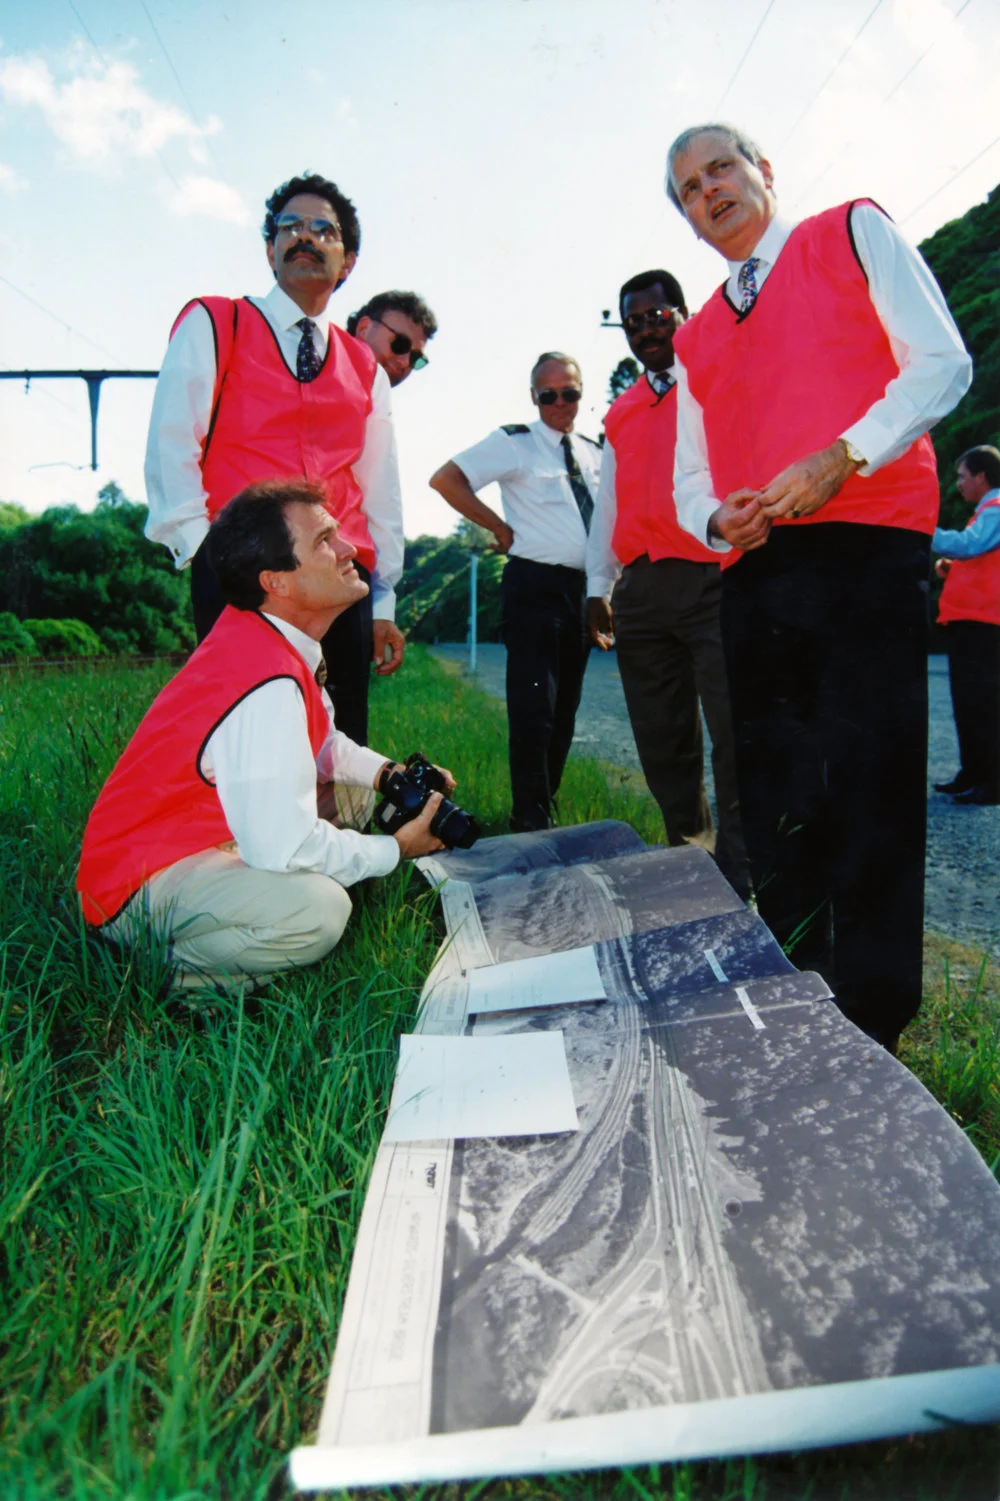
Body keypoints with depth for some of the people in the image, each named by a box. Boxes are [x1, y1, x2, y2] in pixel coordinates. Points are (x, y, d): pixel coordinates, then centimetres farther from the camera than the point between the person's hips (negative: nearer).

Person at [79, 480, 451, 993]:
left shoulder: (263, 639, 1)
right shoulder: (269, 687, -29)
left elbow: (321, 742, 18)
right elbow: (283, 848, -31)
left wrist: (386, 774, 0)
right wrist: (397, 849, -15)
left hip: (206, 836, 10)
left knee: (354, 794, 20)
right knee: (316, 910, -35)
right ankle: (170, 968, -8)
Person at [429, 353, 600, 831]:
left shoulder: (593, 453, 15)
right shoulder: (514, 443, -3)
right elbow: (445, 478, -11)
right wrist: (501, 528, -10)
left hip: (581, 591, 7)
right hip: (535, 587, -7)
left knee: (565, 709, 12)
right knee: (534, 708, -9)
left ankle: (547, 806, 25)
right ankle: (530, 822, -1)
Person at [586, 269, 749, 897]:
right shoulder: (621, 414, 23)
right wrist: (599, 585, 16)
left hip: (714, 580, -5)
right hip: (641, 587, 6)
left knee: (733, 732, -9)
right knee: (661, 740, 8)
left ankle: (738, 870, 1)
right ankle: (688, 853, 20)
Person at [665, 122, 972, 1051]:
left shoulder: (853, 233, 13)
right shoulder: (695, 341, 24)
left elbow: (942, 363, 1)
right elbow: (689, 482, 21)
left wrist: (840, 459, -14)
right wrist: (718, 518, -3)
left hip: (866, 551, -5)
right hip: (754, 573, 5)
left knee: (872, 799, -8)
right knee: (776, 808, 7)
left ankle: (869, 1037, 3)